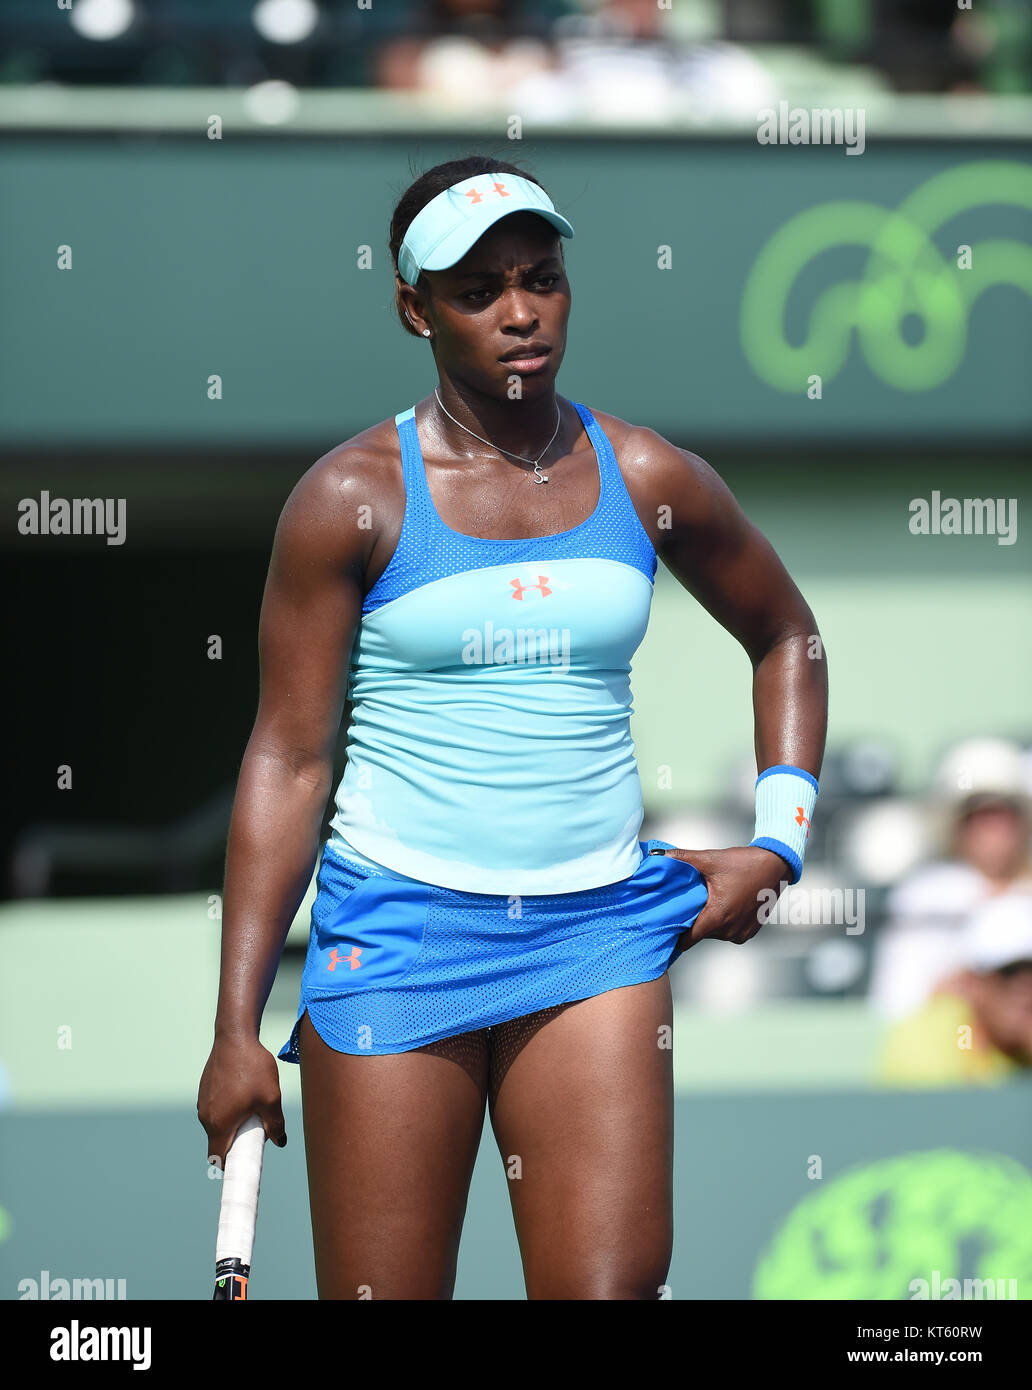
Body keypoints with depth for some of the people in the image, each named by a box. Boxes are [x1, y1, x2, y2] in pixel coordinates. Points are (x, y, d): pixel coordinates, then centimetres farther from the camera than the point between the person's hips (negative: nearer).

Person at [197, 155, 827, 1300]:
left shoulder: (647, 481, 6)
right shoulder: (352, 498, -2)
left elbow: (785, 636, 24)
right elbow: (287, 757, -2)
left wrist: (776, 841, 10)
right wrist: (237, 1027, -6)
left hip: (598, 927, 2)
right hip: (398, 925, -2)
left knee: (614, 1284, -12)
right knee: (381, 1301, -2)